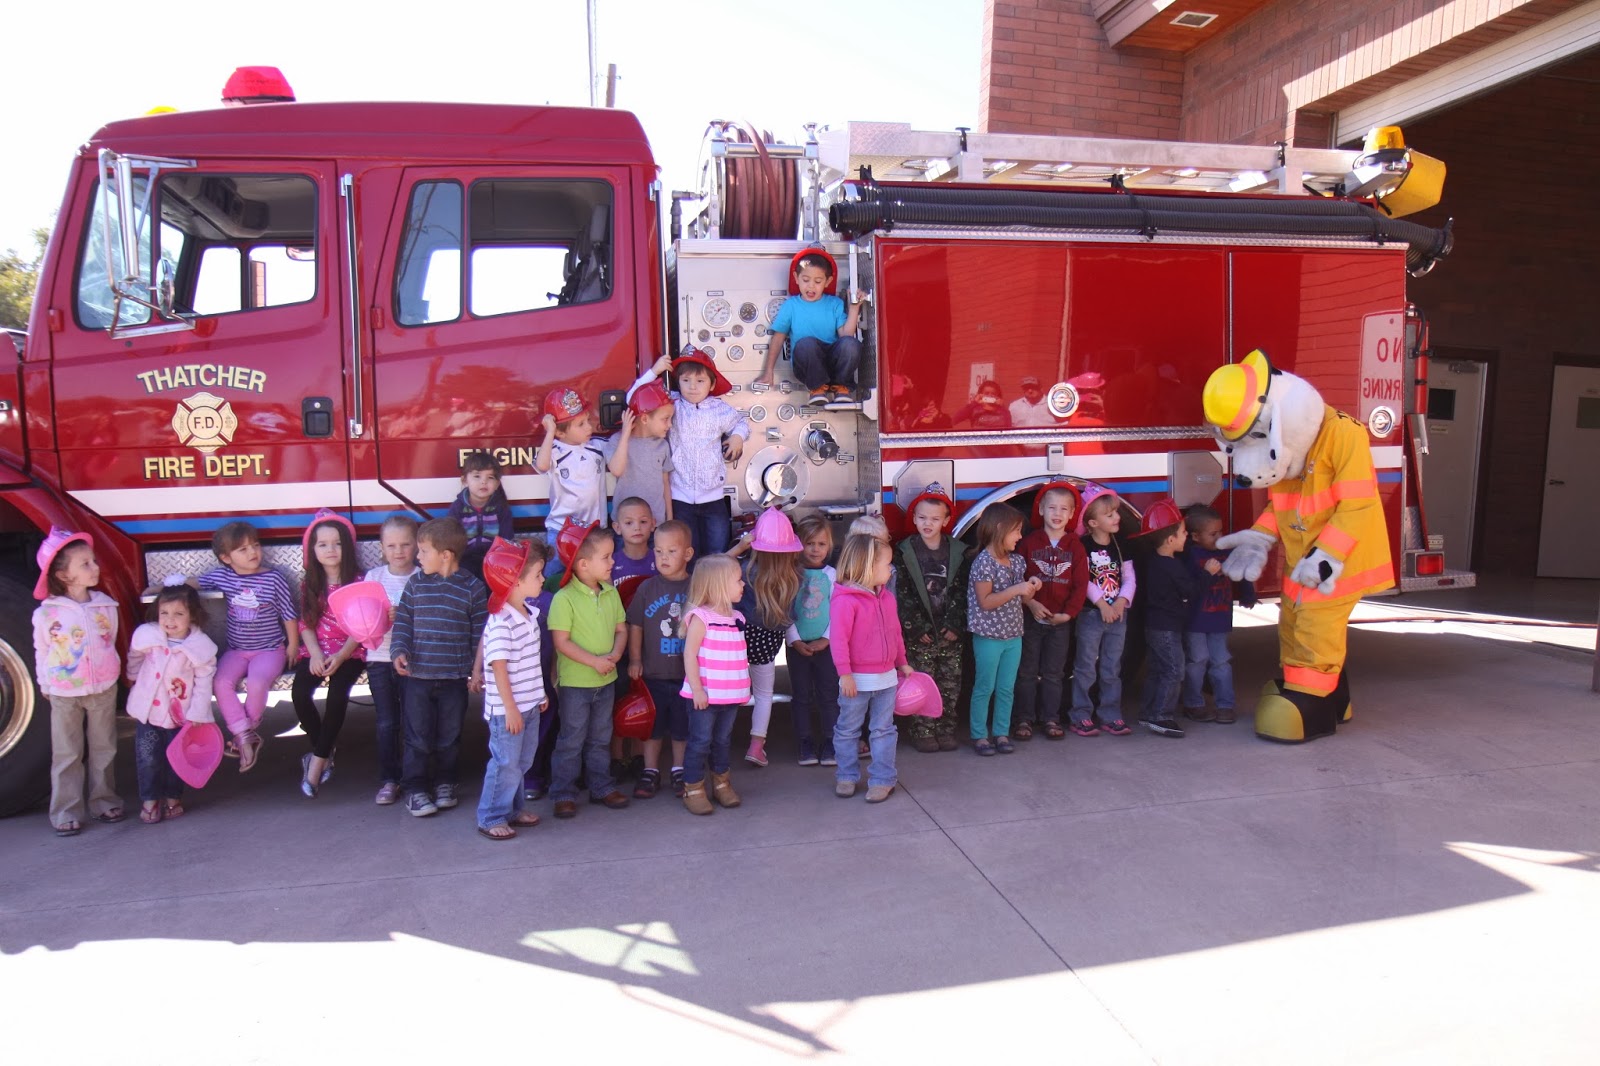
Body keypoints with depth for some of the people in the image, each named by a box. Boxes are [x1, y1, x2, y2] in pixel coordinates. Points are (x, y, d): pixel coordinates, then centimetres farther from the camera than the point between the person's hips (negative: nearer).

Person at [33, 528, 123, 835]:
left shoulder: (106, 605, -4)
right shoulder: (46, 613, -13)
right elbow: (42, 652, -1)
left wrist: (108, 675, 11)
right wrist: (46, 685, 4)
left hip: (104, 691, 2)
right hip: (65, 695, -2)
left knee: (103, 749, 12)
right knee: (67, 755, 6)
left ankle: (104, 801, 23)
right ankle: (66, 813, 12)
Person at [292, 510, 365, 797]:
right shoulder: (310, 586, 10)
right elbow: (305, 624, 5)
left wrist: (340, 656, -17)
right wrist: (315, 655, -12)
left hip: (349, 652, -3)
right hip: (315, 651, 3)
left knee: (337, 695, -28)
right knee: (299, 691, -23)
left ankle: (316, 761, -16)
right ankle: (324, 753, -2)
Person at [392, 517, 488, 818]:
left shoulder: (472, 588, -5)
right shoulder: (415, 585, 1)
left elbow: (480, 632, -1)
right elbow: (403, 622, 4)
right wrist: (399, 651, -12)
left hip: (455, 677, -1)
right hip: (418, 676, 1)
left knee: (449, 736, 12)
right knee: (418, 737, 5)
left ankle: (445, 782, 30)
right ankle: (415, 788, 18)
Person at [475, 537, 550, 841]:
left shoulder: (530, 614, 6)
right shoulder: (500, 623, -22)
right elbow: (499, 668, -21)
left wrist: (540, 692, 19)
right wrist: (511, 709, -20)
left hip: (529, 705, 8)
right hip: (506, 709, -8)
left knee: (522, 762, 18)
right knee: (505, 764, 2)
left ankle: (512, 809, 33)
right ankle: (491, 819, 16)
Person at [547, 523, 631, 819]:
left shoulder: (611, 593, 3)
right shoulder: (564, 599, -17)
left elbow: (621, 629, 6)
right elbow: (562, 641, -18)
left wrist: (615, 655, -12)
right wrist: (594, 661, -22)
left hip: (605, 680, 6)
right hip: (575, 682, -6)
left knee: (600, 739, 17)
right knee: (571, 741, 4)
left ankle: (601, 787, 29)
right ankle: (564, 794, 15)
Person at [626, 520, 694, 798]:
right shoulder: (647, 588, -3)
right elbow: (635, 626, 2)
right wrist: (634, 660, -1)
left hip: (687, 672, 0)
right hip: (653, 671, 0)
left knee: (683, 726, 12)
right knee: (652, 725, 12)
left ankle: (679, 770, 28)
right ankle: (650, 771, 26)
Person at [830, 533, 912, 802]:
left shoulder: (887, 597, 6)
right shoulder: (845, 600, -19)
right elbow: (839, 639, -20)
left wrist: (902, 662, 19)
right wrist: (845, 674, -20)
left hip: (886, 676, 6)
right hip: (857, 680, -6)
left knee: (883, 730, 11)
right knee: (847, 730, 9)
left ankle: (883, 780, 19)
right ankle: (847, 776, 25)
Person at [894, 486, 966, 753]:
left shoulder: (957, 551, 4)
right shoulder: (906, 552, -3)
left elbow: (961, 590, 1)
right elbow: (902, 593, -7)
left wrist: (955, 625, -8)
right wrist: (916, 628, -12)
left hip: (949, 632, 3)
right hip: (919, 633, -2)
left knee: (950, 684, 8)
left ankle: (946, 730, 19)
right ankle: (923, 733, 12)